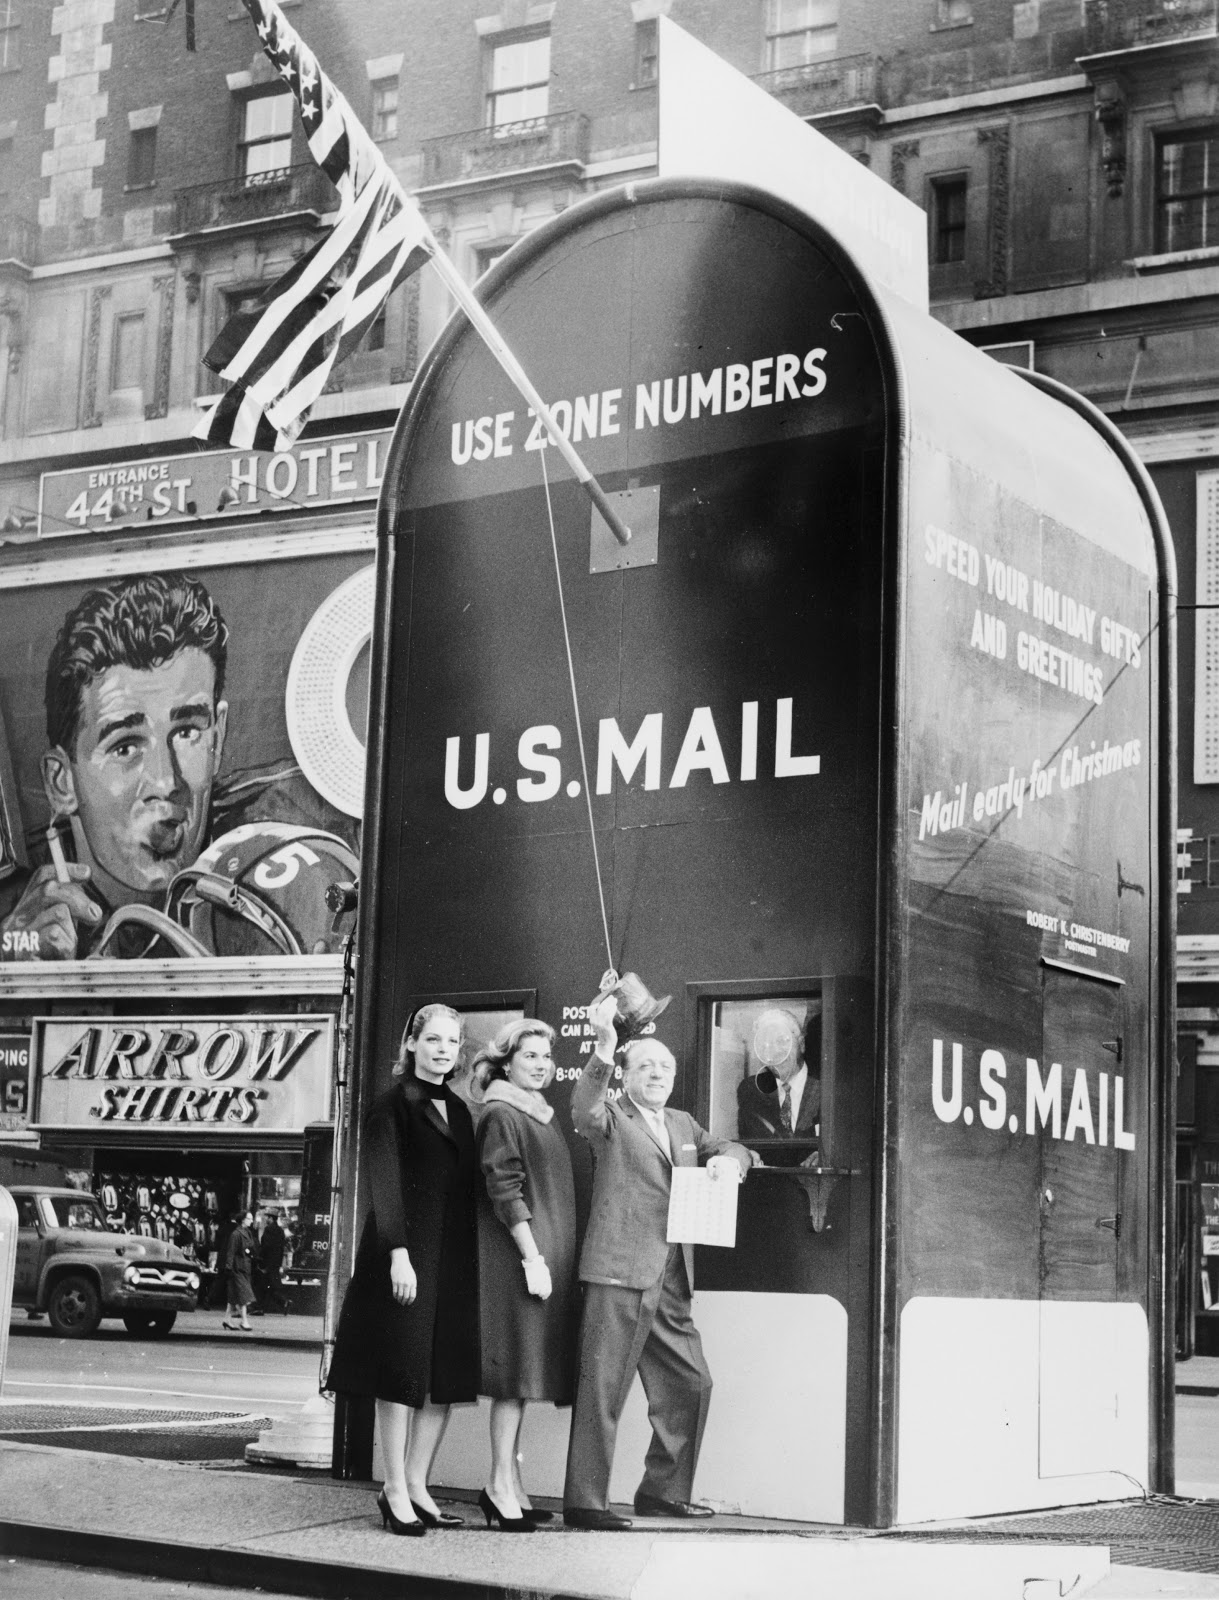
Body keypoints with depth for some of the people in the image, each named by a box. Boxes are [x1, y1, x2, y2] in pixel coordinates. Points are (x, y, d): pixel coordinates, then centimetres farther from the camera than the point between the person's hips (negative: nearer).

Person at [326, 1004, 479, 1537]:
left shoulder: (457, 1110, 16)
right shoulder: (394, 1106, -3)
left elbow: (466, 1187, 14)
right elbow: (384, 1182, -11)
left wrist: (470, 1263, 8)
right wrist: (399, 1253, -20)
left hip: (453, 1258, 7)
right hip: (407, 1253, -6)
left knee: (445, 1375, 5)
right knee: (403, 1372, -3)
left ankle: (417, 1485, 13)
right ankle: (395, 1491, 3)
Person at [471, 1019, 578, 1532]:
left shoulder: (540, 1116, 18)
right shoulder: (500, 1115, -8)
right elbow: (504, 1191, -16)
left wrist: (548, 1257, 15)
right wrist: (532, 1257, -20)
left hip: (545, 1254, 9)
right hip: (515, 1255, -9)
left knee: (522, 1374, 9)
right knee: (518, 1366, -9)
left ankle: (510, 1483, 12)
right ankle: (502, 1484, -6)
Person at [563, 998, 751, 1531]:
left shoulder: (683, 1124, 21)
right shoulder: (611, 1118, -1)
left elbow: (729, 1149, 28)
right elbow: (584, 1111, -22)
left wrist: (728, 1160, 2)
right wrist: (603, 1050, -38)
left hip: (671, 1283, 8)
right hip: (620, 1273, -8)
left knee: (690, 1383, 13)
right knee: (602, 1388, -6)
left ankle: (663, 1491, 25)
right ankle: (584, 1502, -2)